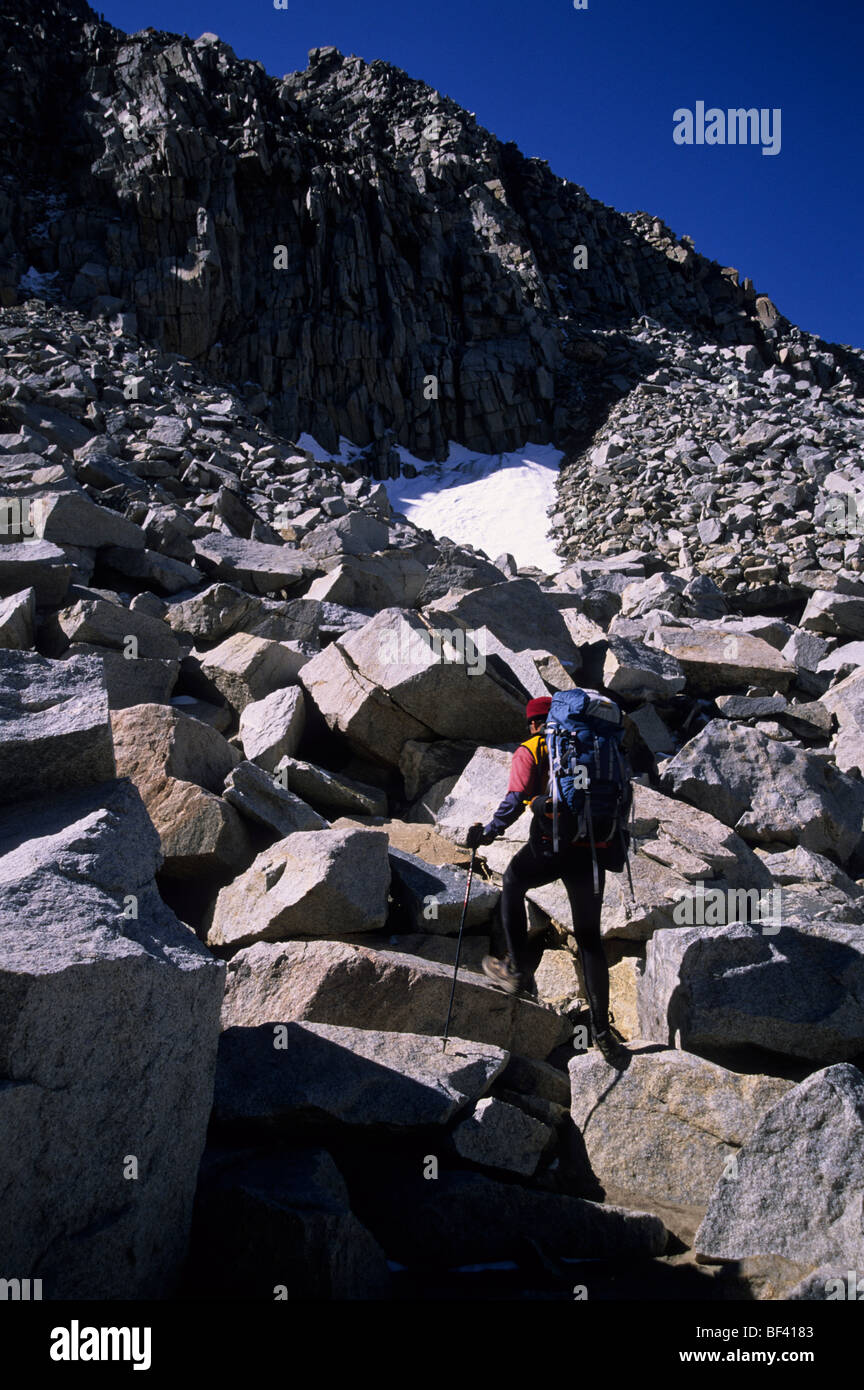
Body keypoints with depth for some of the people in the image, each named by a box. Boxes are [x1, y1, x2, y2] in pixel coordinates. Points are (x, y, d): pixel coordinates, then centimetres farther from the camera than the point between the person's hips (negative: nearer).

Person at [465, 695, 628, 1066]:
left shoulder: (530, 751, 6)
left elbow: (516, 799, -10)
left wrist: (489, 832, -5)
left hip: (551, 847, -4)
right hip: (592, 851, 4)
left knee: (512, 884, 29)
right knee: (589, 939, 12)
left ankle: (516, 969, 27)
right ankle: (602, 1029, 10)